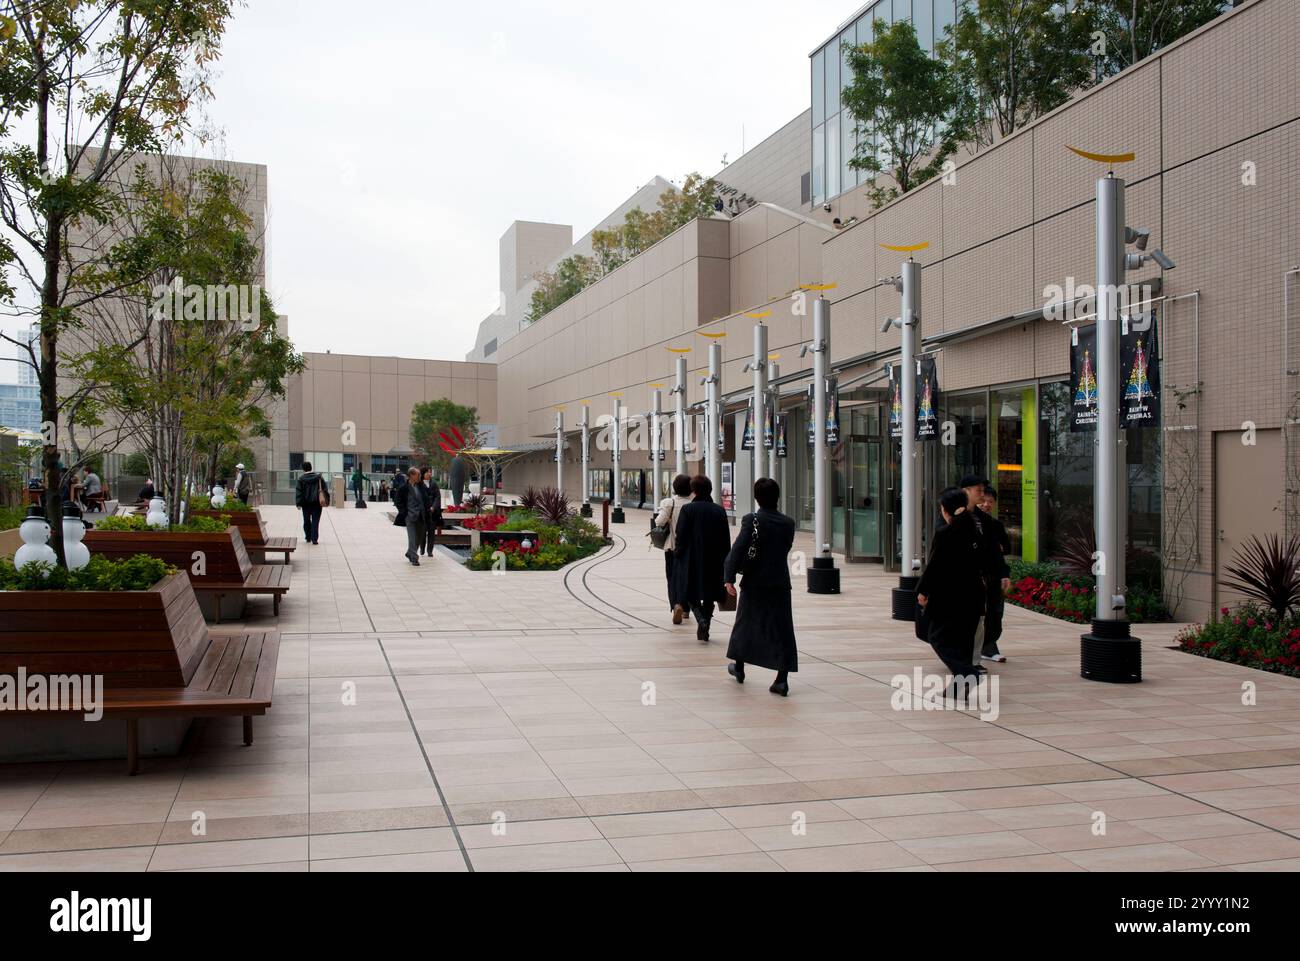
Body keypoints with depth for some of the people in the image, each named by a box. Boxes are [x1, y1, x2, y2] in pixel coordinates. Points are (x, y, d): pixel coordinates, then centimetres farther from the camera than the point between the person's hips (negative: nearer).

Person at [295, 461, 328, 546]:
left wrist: (298, 503, -6)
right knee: (315, 521, 0)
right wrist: (326, 501, 8)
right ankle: (314, 539, -8)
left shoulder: (301, 479, -4)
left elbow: (298, 492, -7)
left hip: (306, 503, 0)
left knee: (306, 521, 15)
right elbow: (325, 489, 3)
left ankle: (308, 538, 20)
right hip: (317, 503, 1)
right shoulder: (319, 477, 1)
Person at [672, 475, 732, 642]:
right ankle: (704, 630, 15)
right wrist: (725, 562, 11)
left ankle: (701, 620, -15)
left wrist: (677, 555, 2)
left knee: (691, 593, 8)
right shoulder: (720, 511, 2)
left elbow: (680, 537, -10)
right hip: (714, 561, 3)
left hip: (691, 560, -3)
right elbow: (726, 540, 5)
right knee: (709, 596, 13)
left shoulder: (687, 509, -9)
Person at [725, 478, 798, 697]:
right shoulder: (788, 523, 0)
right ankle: (782, 679, -4)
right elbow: (786, 549, 9)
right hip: (780, 582, 2)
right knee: (782, 630, 2)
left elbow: (738, 549, -17)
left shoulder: (751, 520, -10)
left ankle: (739, 667, 33)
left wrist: (730, 577, -18)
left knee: (746, 623, 17)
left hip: (754, 582, -2)